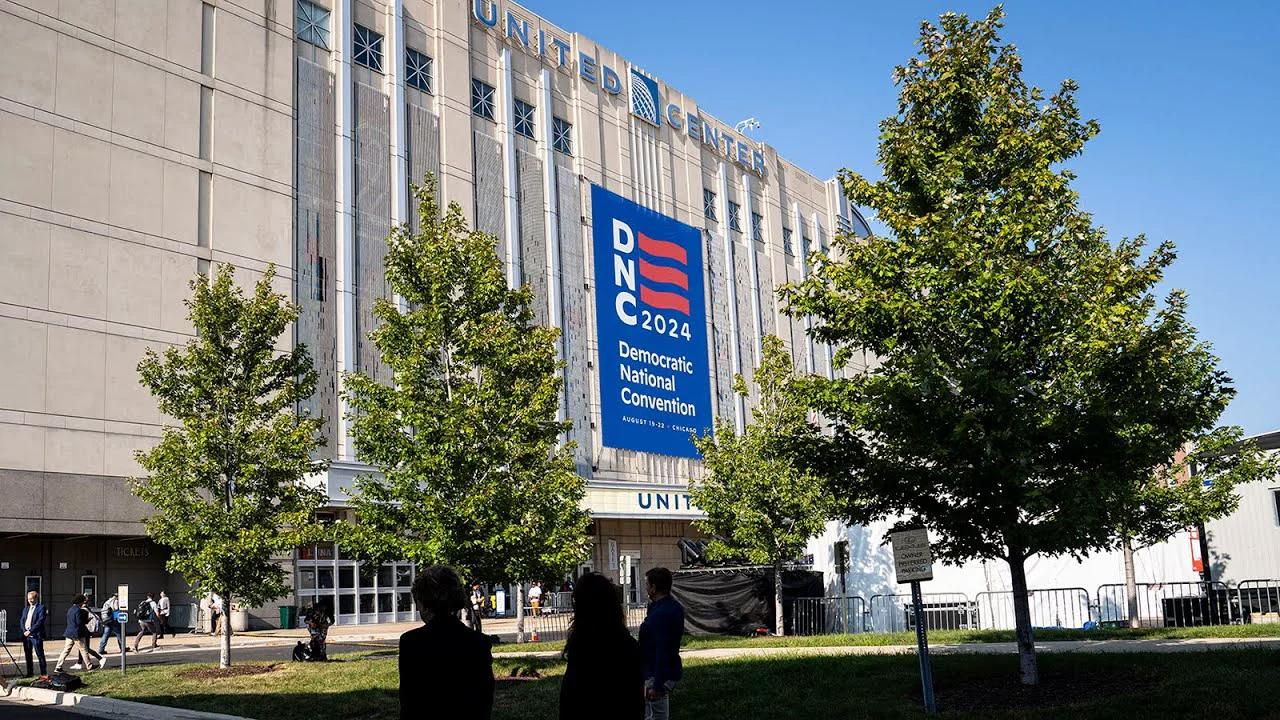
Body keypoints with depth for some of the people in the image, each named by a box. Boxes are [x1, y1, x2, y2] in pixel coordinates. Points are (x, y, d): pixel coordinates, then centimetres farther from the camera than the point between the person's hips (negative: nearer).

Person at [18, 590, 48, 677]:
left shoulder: (41, 608, -3)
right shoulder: (25, 609, 18)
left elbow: (40, 621, -12)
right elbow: (21, 620, 12)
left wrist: (30, 631, -17)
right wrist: (24, 631, -5)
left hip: (36, 635, -7)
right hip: (26, 635, 7)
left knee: (40, 655, -6)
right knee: (28, 655, 11)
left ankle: (44, 673, -5)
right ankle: (29, 673, 19)